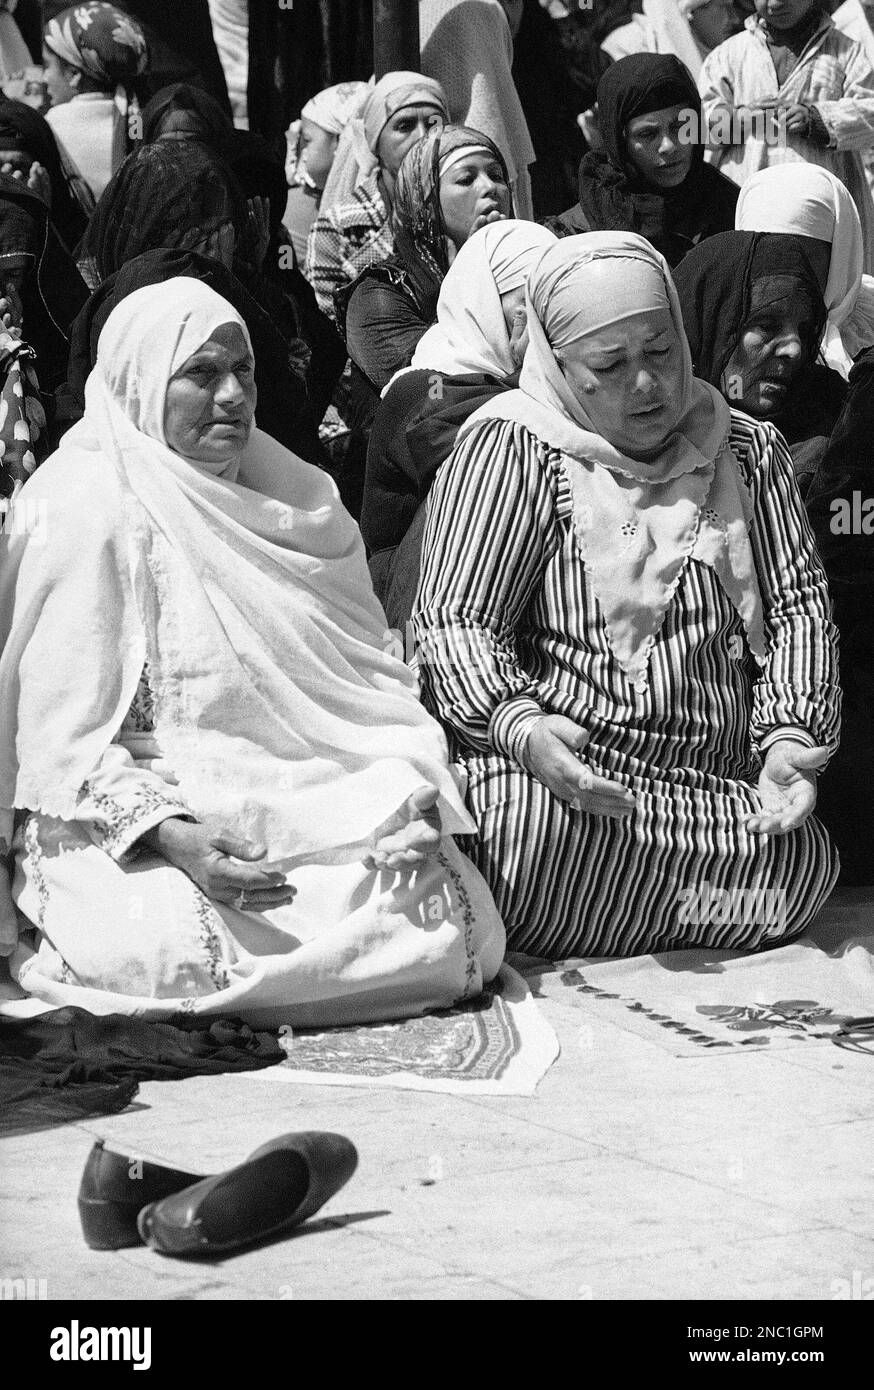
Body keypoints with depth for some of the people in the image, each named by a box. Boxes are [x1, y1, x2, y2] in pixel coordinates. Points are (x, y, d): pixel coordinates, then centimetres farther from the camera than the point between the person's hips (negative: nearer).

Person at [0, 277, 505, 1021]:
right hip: (135, 839, -6)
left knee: (455, 923, -16)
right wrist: (173, 834, -25)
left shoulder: (295, 498, 15)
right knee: (190, 950, -34)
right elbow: (65, 737, -11)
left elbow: (365, 670, 17)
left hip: (310, 813, 7)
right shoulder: (91, 508, -6)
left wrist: (410, 779, -3)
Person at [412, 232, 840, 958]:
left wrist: (791, 738, -8)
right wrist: (519, 726, -27)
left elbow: (797, 603, 11)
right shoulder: (512, 446, 1)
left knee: (808, 862, -26)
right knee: (535, 822, -39)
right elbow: (456, 620, -7)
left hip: (720, 784, 5)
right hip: (554, 760, -4)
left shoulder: (747, 450, 16)